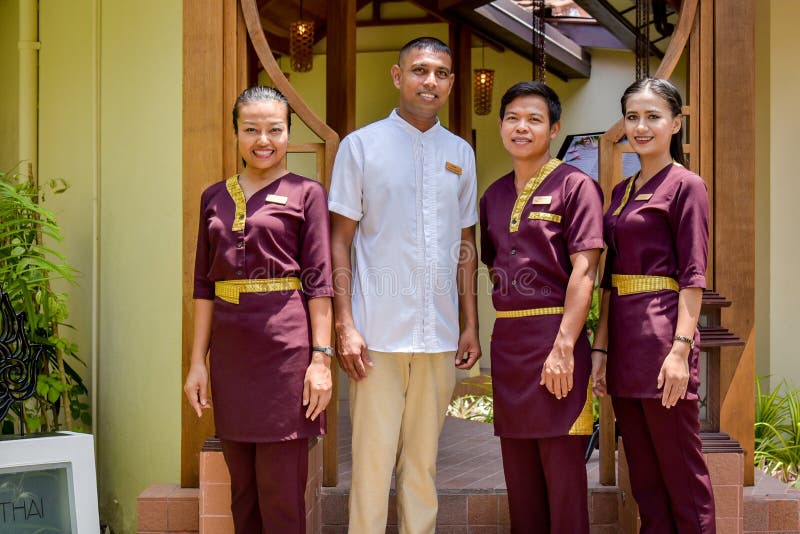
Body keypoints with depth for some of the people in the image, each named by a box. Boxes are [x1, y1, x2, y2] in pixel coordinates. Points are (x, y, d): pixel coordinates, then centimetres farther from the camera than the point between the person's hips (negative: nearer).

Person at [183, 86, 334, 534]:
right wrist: (198, 361, 8)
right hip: (231, 351, 4)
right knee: (243, 491, 11)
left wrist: (321, 358, -10)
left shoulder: (306, 194, 1)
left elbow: (318, 282, -3)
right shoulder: (215, 198, 13)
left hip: (286, 346, -4)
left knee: (281, 494, -1)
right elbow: (205, 285, 13)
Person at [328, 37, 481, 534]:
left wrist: (472, 324, 11)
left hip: (440, 334, 4)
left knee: (424, 458, 11)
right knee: (373, 456, -1)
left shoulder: (460, 152, 12)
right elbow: (341, 240, -1)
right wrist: (345, 325, -8)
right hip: (379, 331, -3)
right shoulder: (361, 145, 1)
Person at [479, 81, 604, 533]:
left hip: (555, 337, -6)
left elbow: (584, 270, -11)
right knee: (519, 471, 13)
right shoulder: (495, 195, 15)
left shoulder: (574, 185, -4)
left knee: (563, 470, -2)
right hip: (506, 339, 6)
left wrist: (563, 347, -18)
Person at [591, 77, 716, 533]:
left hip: (662, 335, -7)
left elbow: (693, 275, -11)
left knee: (680, 469, 0)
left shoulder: (686, 186, -4)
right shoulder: (621, 192, 17)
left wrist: (680, 349, -19)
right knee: (642, 470, 12)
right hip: (624, 339, 8)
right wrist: (601, 348, 10)